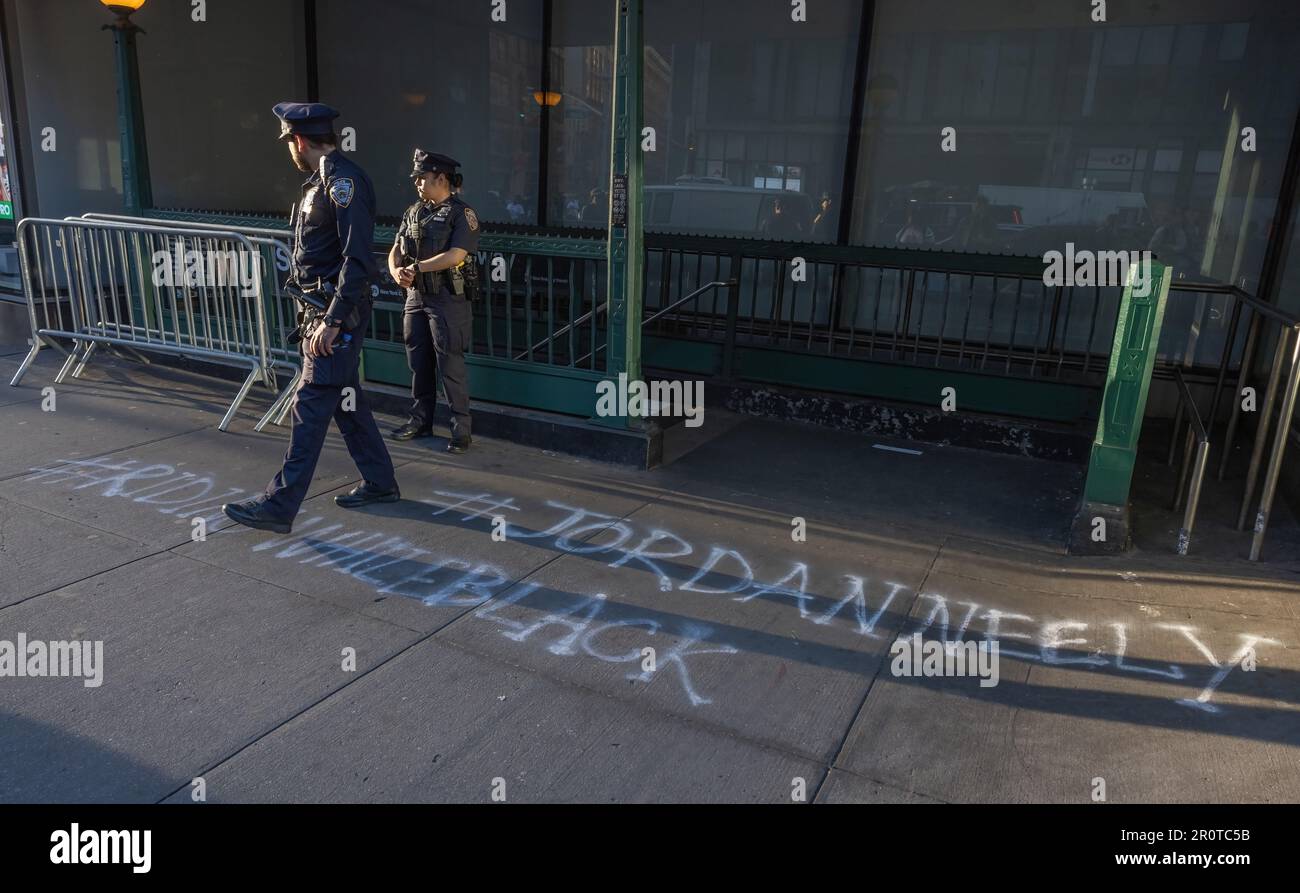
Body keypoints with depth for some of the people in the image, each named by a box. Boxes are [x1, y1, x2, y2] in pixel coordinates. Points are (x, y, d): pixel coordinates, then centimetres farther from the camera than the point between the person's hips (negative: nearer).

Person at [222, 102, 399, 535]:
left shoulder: (344, 181, -15)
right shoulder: (322, 181, 16)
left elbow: (358, 258, -23)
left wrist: (334, 320, -24)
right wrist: (323, 316, 18)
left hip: (339, 311, -10)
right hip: (323, 308, 10)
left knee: (312, 404, -7)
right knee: (345, 398, 15)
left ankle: (280, 505, -2)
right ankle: (380, 482, 26)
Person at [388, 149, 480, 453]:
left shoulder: (461, 213, -7)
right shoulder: (413, 212, 14)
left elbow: (456, 255, -19)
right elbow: (396, 250, 14)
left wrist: (417, 267, -15)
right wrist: (397, 271, -8)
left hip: (447, 300, -7)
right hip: (416, 297, 7)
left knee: (450, 367, -5)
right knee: (419, 364, 12)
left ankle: (461, 430, 2)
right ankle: (420, 421, 24)